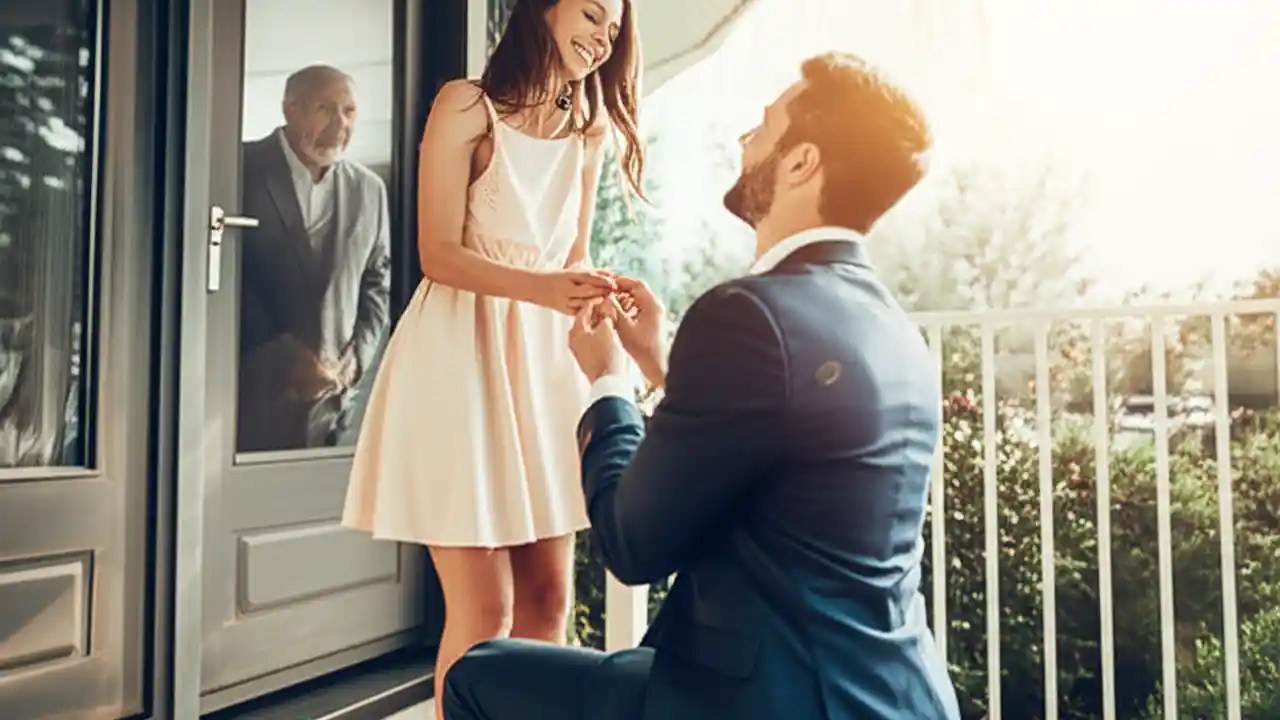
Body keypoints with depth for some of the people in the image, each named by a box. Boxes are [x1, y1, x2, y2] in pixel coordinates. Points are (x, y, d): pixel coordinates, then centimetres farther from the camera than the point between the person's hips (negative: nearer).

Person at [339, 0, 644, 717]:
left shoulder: (588, 128, 13)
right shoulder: (467, 105, -4)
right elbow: (439, 254, -11)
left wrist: (593, 290, -8)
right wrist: (541, 287, -26)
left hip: (546, 357, 6)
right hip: (461, 349, -6)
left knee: (548, 597, 7)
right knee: (484, 608, -3)